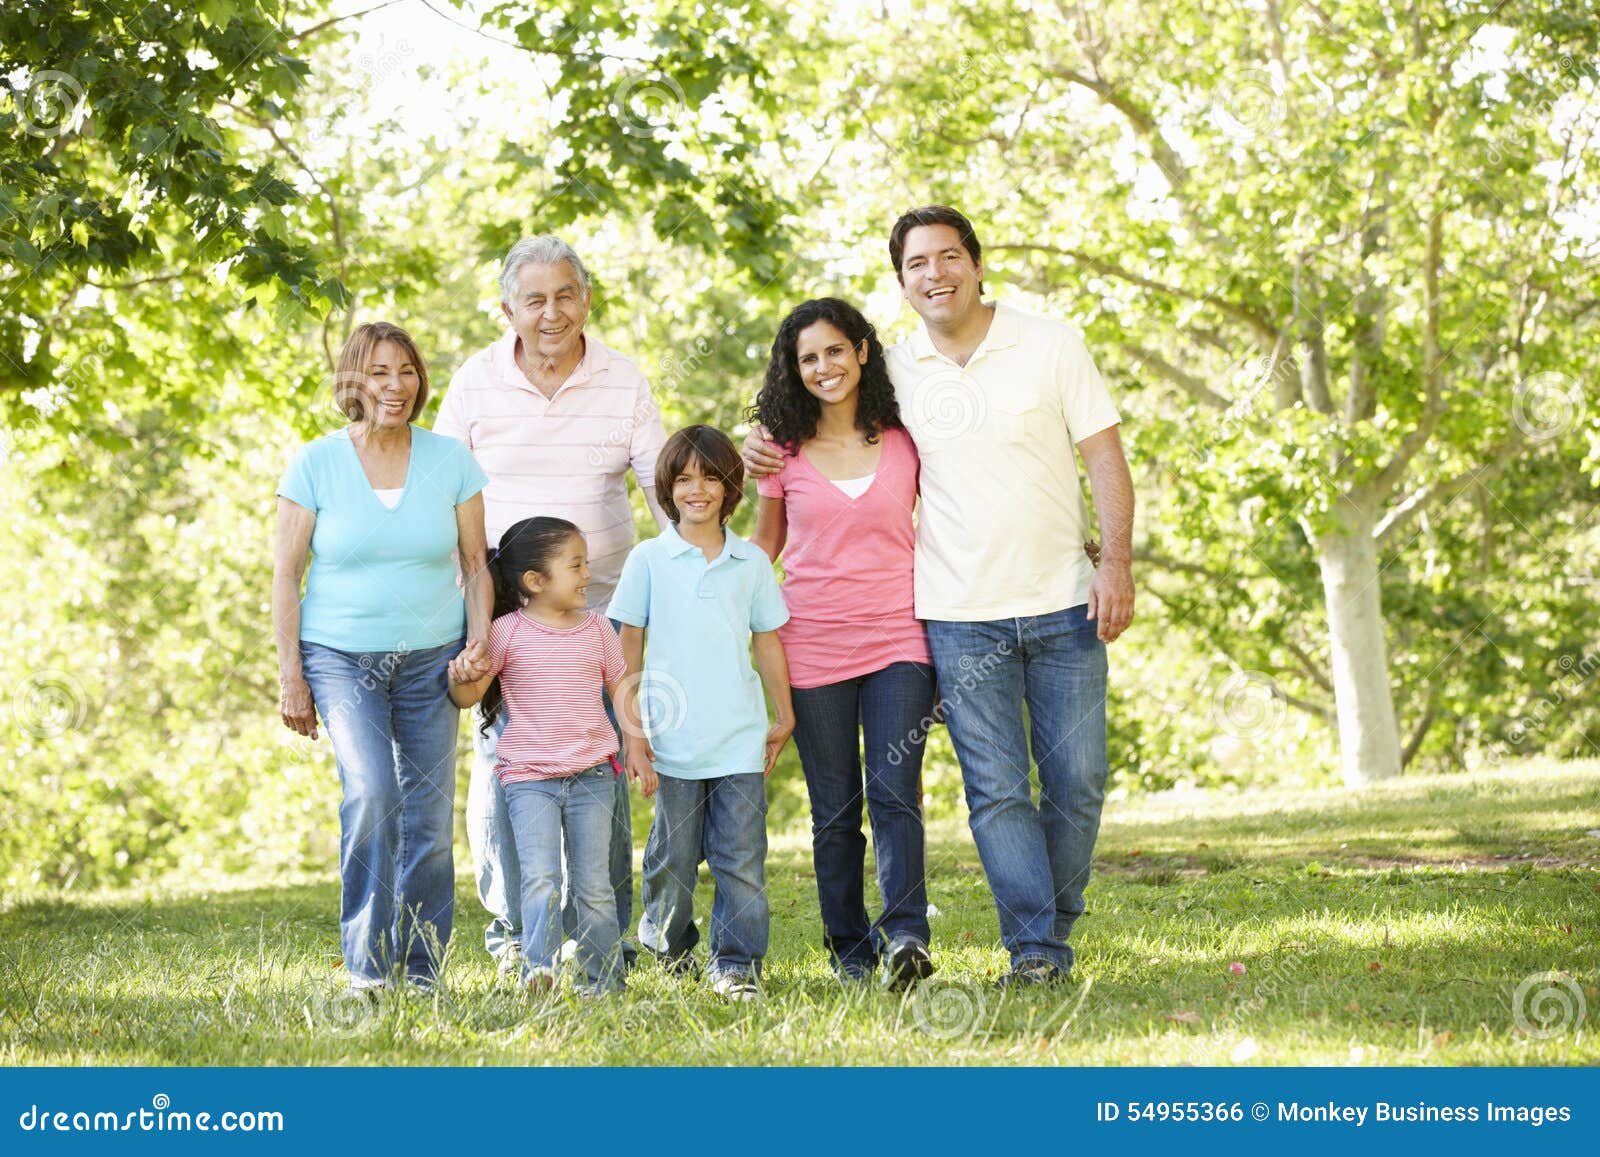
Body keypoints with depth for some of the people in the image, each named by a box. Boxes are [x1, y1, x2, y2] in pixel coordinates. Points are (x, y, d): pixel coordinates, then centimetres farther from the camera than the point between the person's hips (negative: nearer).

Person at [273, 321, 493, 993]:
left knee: (427, 817, 0)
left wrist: (480, 638, -5)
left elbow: (475, 564, 10)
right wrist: (290, 677, -5)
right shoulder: (316, 464, -3)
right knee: (371, 793, -22)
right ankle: (366, 963, -12)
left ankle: (422, 971, 13)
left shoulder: (450, 461, 3)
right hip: (341, 654, -2)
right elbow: (285, 574, -1)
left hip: (430, 658, 3)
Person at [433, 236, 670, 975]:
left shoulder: (623, 381, 2)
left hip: (597, 604, 0)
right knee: (500, 757, -1)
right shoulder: (476, 381, 1)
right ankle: (512, 929, 13)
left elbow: (665, 487, 6)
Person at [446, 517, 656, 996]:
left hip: (592, 776, 3)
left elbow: (621, 689, 15)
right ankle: (539, 970, -25)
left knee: (593, 884, 5)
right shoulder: (507, 632, -2)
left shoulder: (596, 630, 8)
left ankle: (603, 977, 13)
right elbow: (469, 695, -1)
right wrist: (460, 677, -23)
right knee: (540, 877, -18)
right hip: (528, 777, -3)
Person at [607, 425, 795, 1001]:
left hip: (740, 739, 1)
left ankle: (736, 962, 5)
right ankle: (667, 942, 29)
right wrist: (631, 728, 0)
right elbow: (629, 644, 3)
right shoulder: (649, 559, 1)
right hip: (674, 738, -1)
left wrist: (784, 717, 14)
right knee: (673, 855, 8)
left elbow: (768, 641, 13)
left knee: (741, 856, -2)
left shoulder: (751, 562, 6)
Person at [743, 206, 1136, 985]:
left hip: (1062, 604, 0)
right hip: (959, 618, 0)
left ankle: (1057, 928, 19)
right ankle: (1031, 947, 0)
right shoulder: (893, 372, 6)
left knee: (1077, 780, 3)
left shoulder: (1051, 345, 2)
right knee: (996, 788, -5)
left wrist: (1115, 561, -9)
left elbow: (1104, 458, 1)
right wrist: (768, 444, 1)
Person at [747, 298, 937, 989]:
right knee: (834, 809, 6)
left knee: (895, 792, -15)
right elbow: (764, 545, 15)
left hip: (898, 641, -1)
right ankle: (850, 948, 15)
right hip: (813, 647, 1)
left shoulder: (906, 441, 3)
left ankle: (905, 937, -23)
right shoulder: (783, 451, 4)